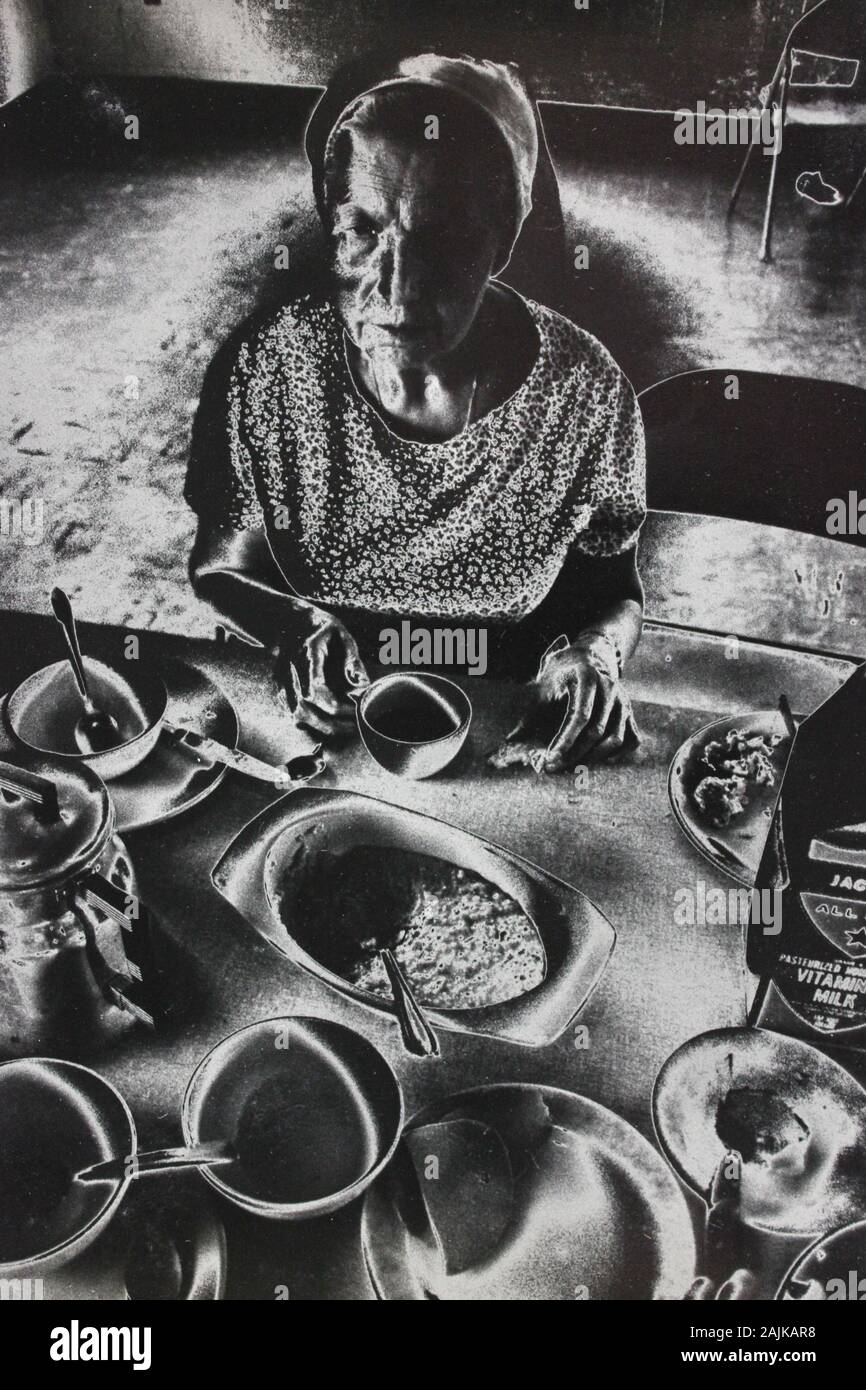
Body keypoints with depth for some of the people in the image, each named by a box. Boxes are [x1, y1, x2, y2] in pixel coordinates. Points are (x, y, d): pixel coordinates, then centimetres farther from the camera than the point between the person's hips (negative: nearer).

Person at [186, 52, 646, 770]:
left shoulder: (584, 393, -15)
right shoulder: (275, 368, -14)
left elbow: (614, 590, 2)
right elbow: (220, 567, 0)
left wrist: (597, 652, -20)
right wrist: (291, 622, -22)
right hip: (316, 726, -1)